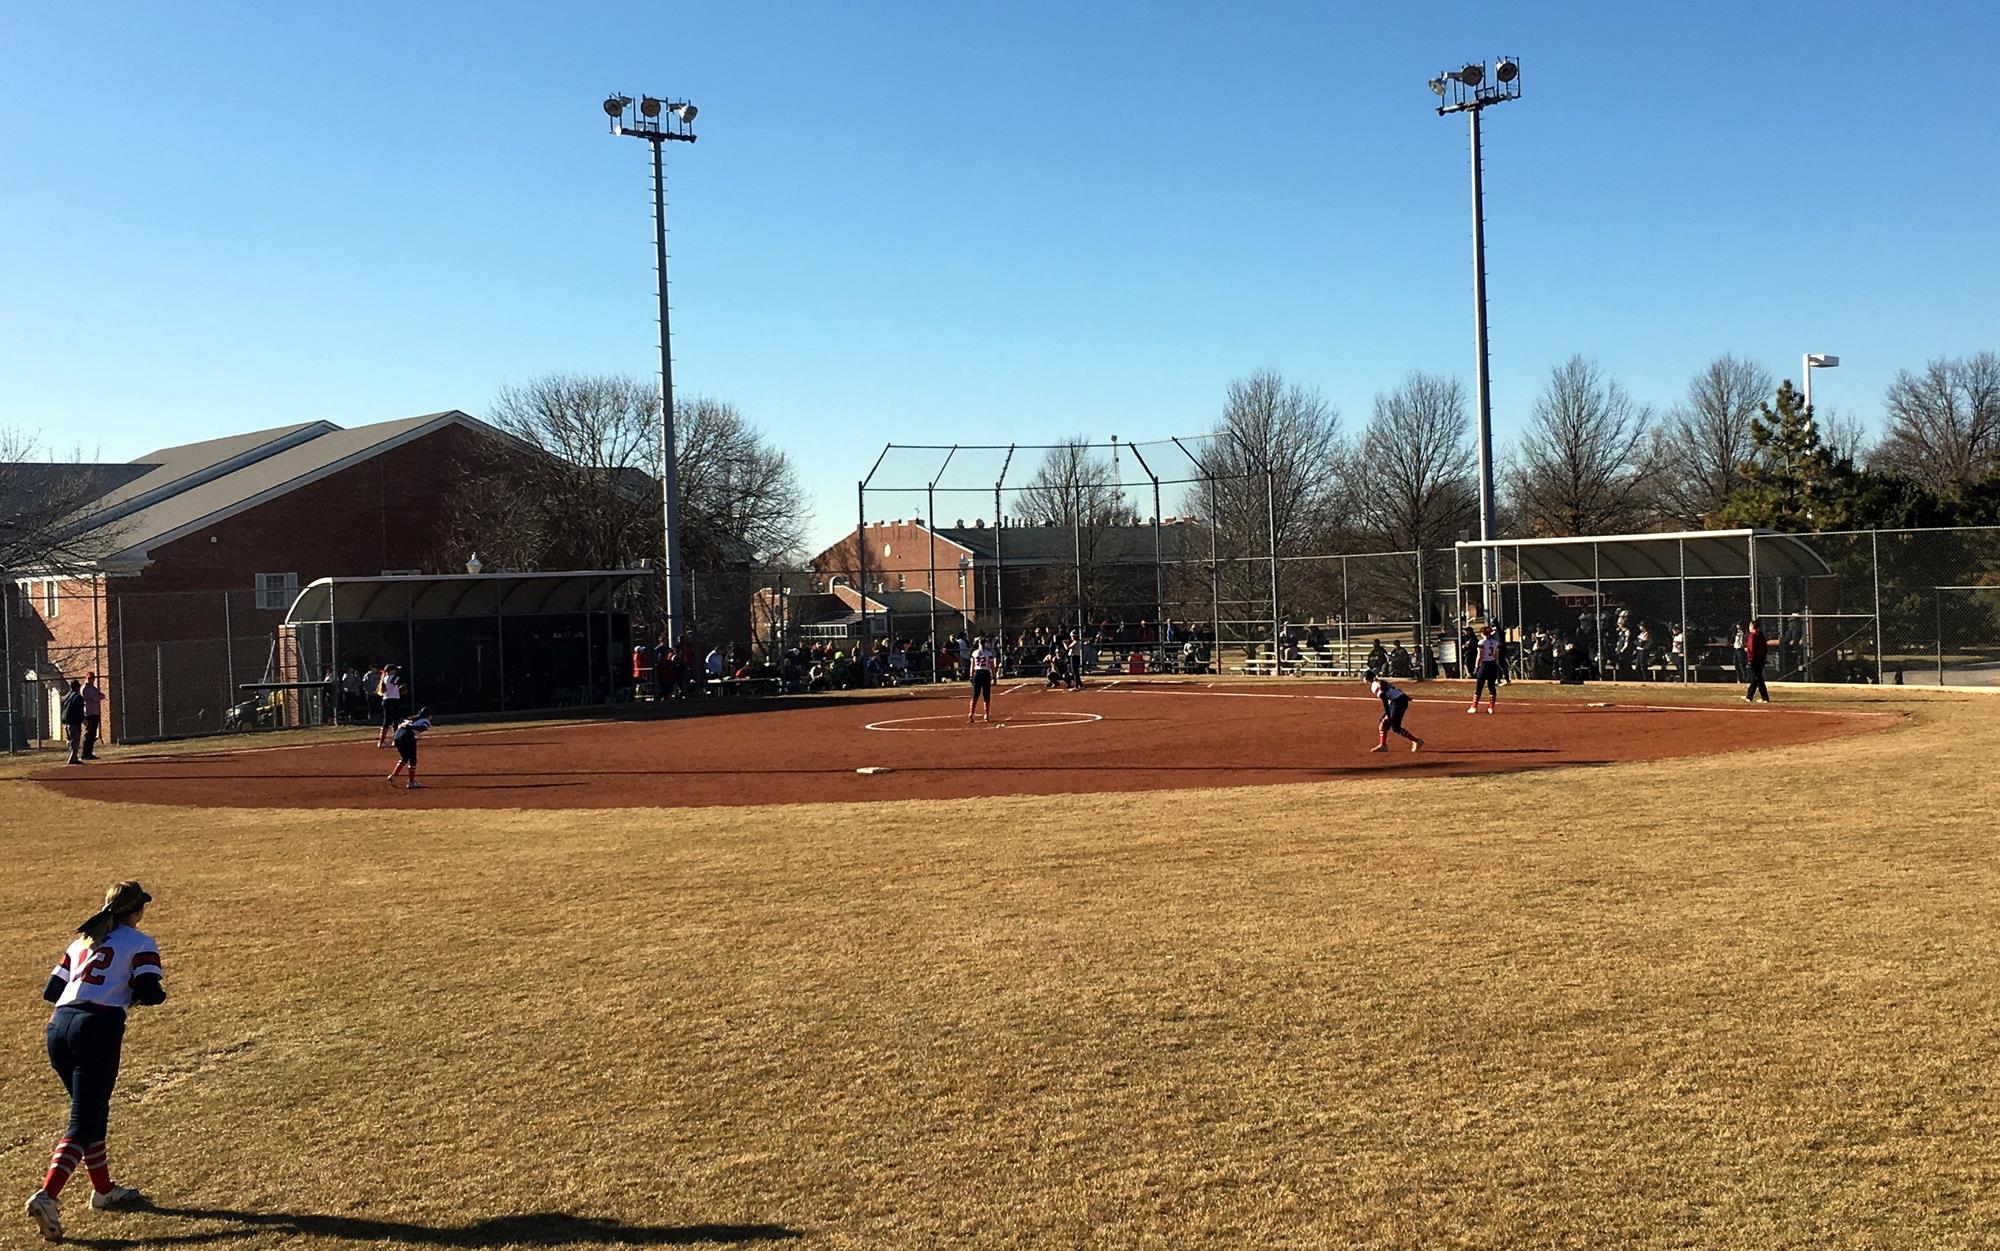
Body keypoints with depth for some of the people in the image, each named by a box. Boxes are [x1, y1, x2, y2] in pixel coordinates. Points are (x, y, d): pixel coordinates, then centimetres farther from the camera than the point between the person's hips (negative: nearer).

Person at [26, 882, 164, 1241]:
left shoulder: (82, 942, 24)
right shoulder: (140, 943, 6)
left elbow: (50, 991, 21)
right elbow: (149, 993, -6)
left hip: (59, 1026, 7)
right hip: (99, 1028, -7)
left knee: (93, 1111, 21)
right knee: (83, 1123, -4)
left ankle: (104, 1190, 32)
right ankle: (47, 1196, -21)